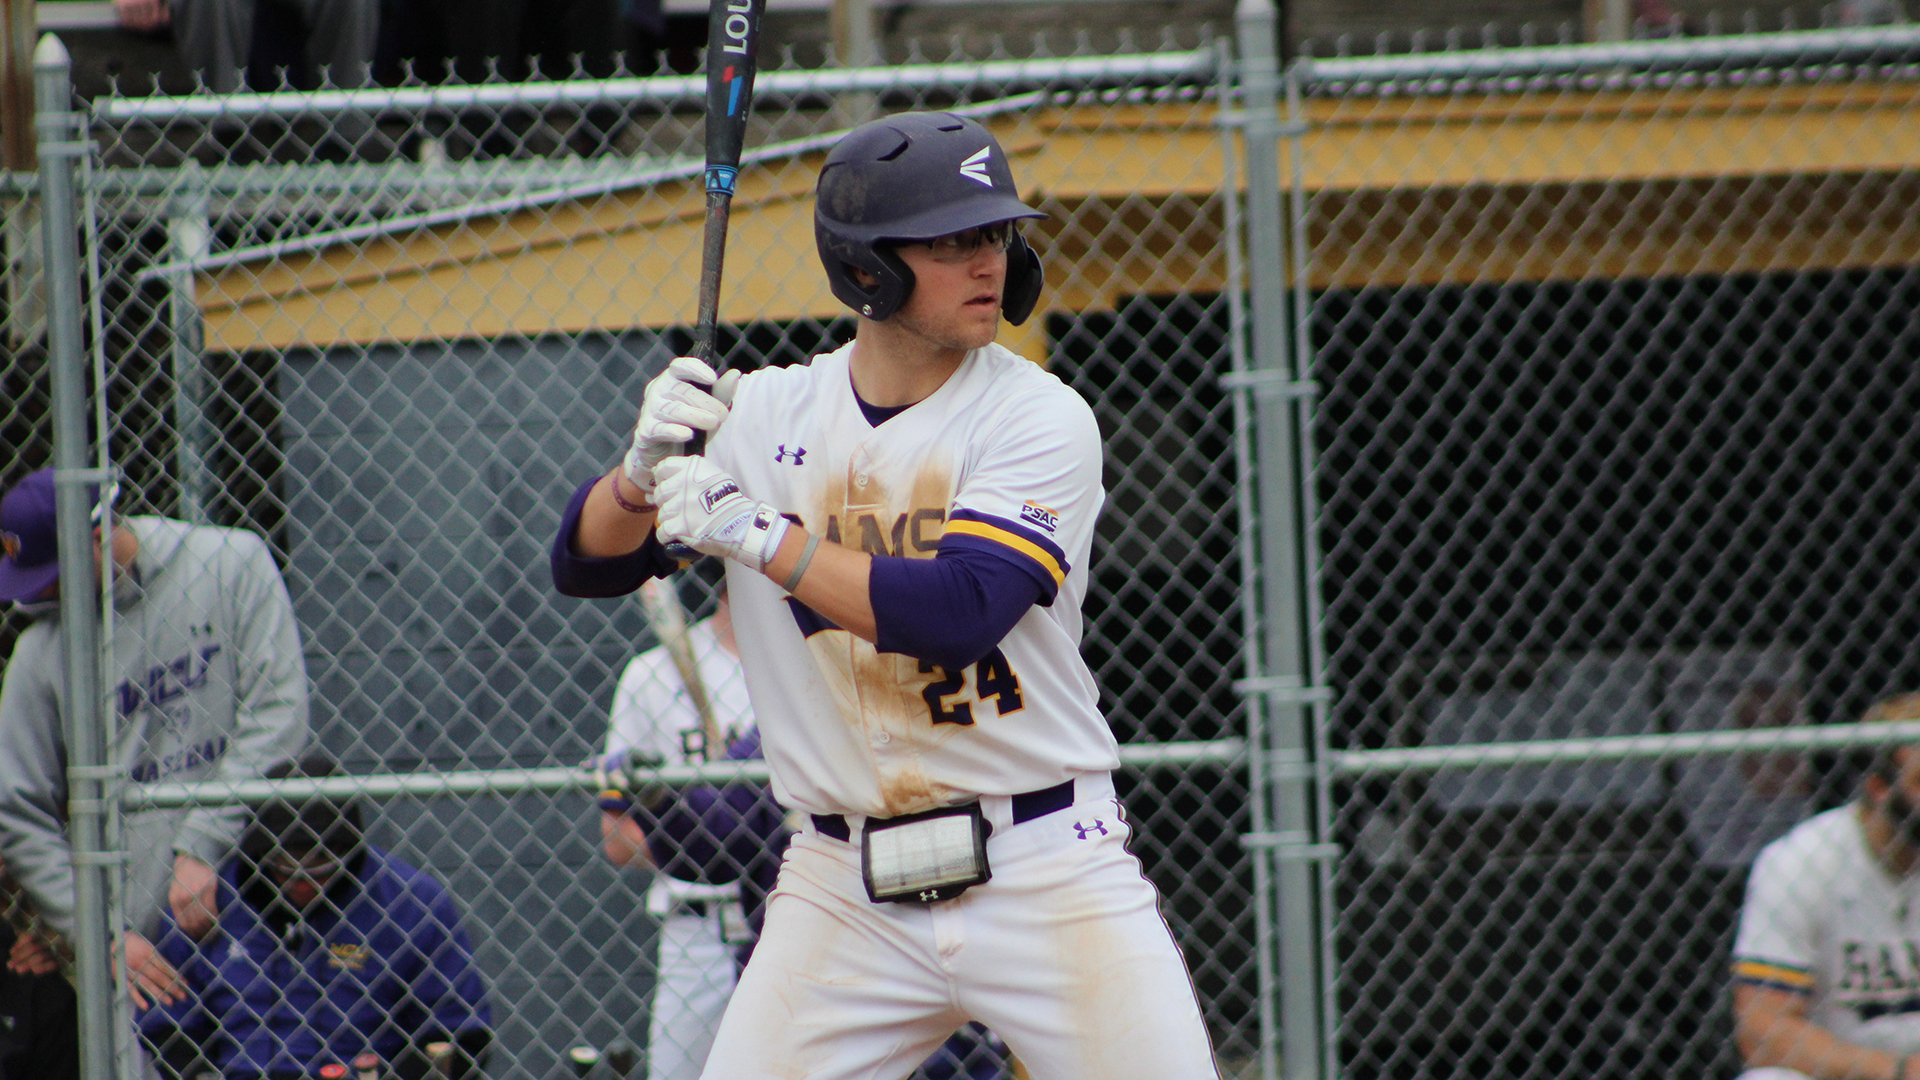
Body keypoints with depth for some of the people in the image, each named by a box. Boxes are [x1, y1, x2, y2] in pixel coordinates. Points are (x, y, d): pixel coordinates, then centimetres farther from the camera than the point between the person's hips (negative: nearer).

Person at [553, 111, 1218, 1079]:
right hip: (845, 887, 2)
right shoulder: (766, 416, 4)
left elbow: (957, 614, -20)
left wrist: (756, 533, -23)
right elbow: (584, 563, 3)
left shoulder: (1041, 419, -6)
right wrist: (646, 466, -18)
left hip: (1046, 874, -2)